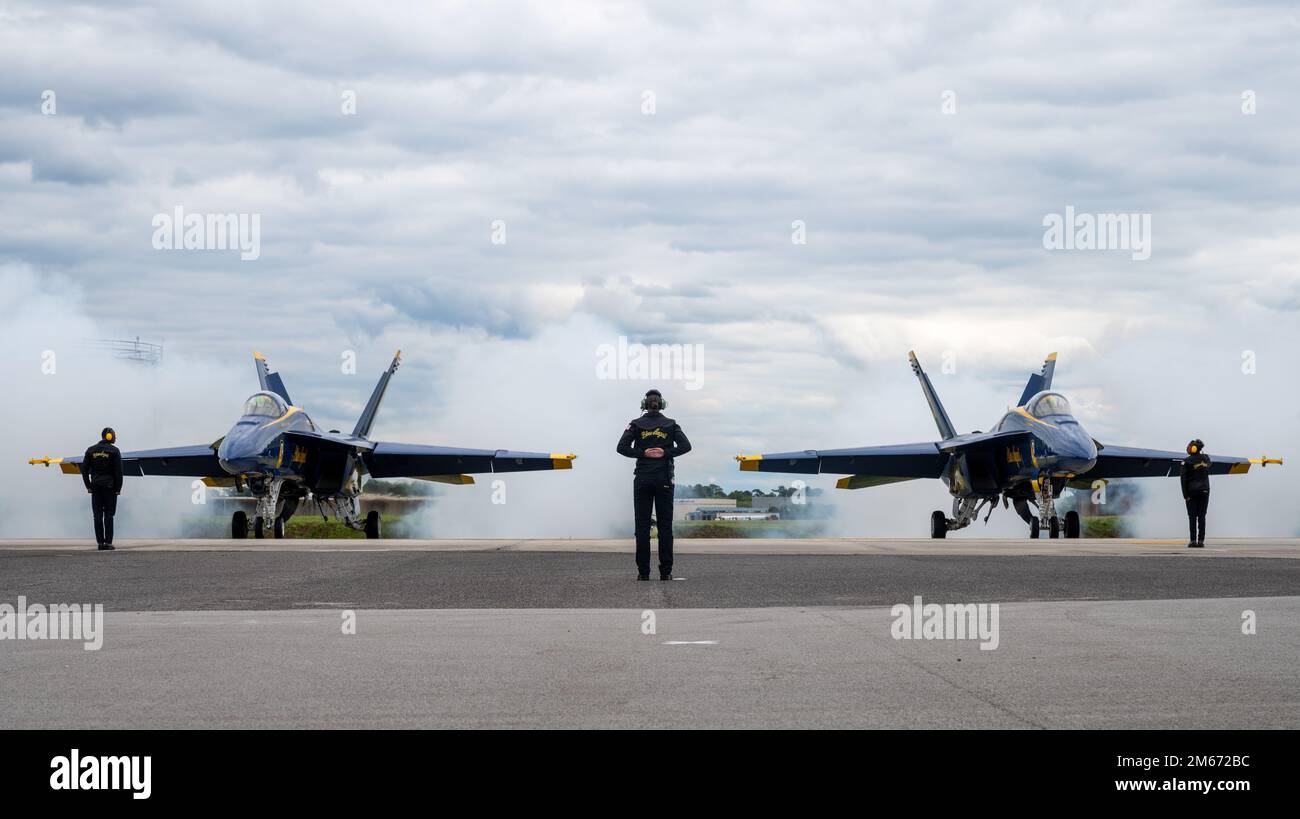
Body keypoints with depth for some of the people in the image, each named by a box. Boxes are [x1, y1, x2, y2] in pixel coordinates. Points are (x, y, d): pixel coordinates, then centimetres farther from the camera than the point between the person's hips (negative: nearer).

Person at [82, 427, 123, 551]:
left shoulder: (91, 450, 6)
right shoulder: (114, 451, -5)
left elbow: (84, 470, 6)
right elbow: (118, 471, -6)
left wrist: (88, 486, 10)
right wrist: (118, 488, 0)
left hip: (96, 486, 3)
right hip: (109, 486, -3)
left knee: (97, 515, 5)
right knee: (109, 515, 1)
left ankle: (100, 542, 3)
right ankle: (108, 542, -3)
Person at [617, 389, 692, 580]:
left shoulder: (637, 424, 1)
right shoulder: (670, 424, 3)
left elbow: (622, 447, -10)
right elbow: (686, 446, -8)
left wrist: (643, 453, -7)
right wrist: (665, 453, -8)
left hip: (642, 479, 0)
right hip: (664, 479, 0)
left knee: (642, 525, 1)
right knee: (665, 525, 2)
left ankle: (643, 572, -3)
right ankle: (666, 572, -2)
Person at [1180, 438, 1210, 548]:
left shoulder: (1187, 461, -8)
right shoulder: (1206, 458, 1)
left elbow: (1183, 478, -11)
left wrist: (1185, 495, -9)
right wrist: (1201, 450, 20)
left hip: (1192, 490, -3)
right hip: (1204, 489, 3)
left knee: (1192, 516, 1)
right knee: (1202, 516, 4)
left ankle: (1193, 540, -3)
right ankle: (1201, 540, 0)